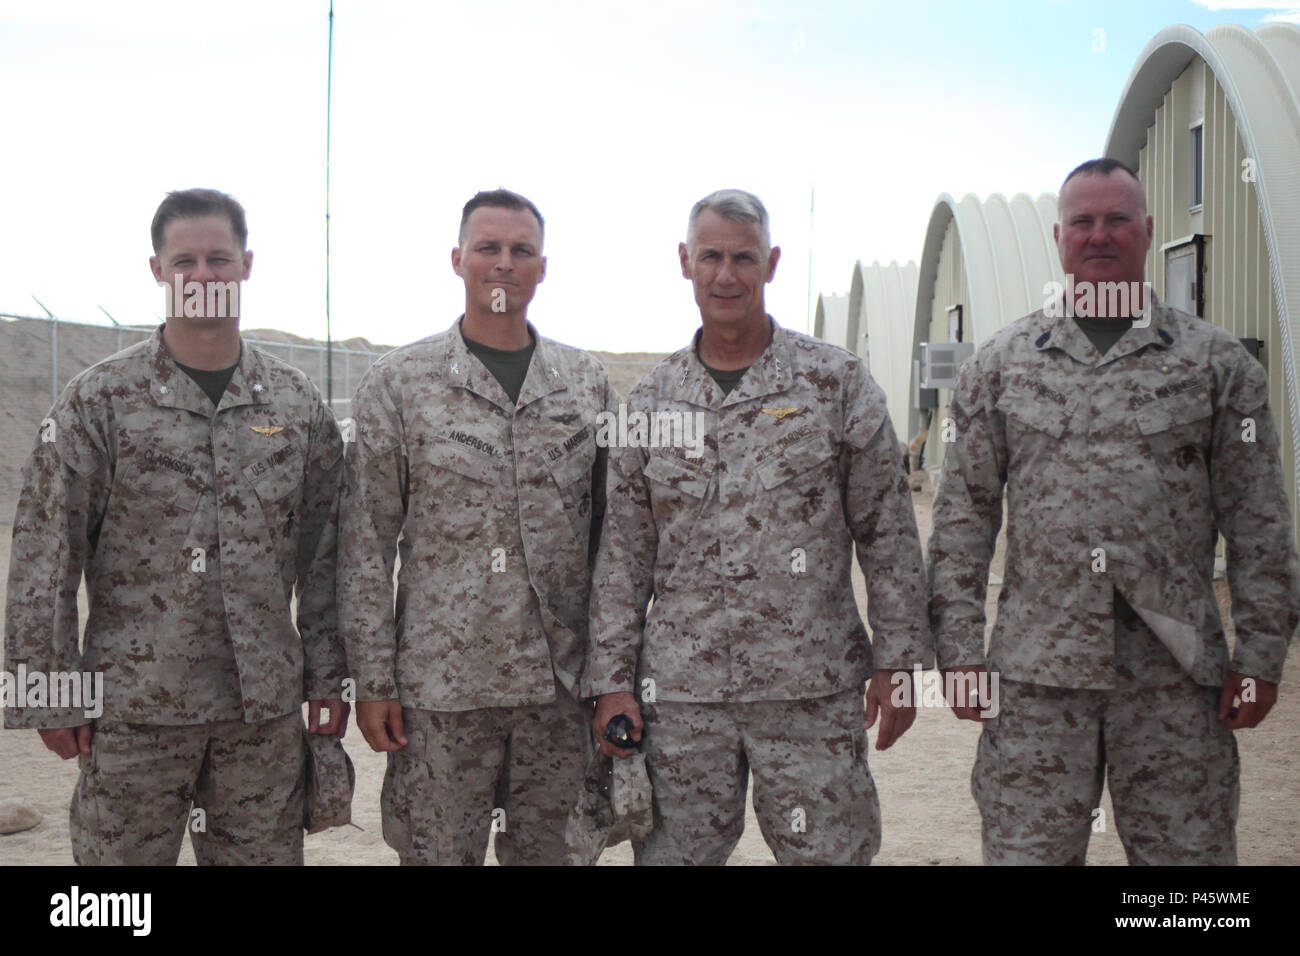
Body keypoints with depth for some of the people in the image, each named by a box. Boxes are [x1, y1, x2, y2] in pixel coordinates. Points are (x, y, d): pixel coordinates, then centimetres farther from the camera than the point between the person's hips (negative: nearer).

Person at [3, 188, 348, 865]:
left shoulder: (298, 404, 6)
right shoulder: (99, 399, -2)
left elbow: (324, 554, 9)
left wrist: (327, 677, 5)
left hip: (267, 707, 3)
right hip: (134, 708, -2)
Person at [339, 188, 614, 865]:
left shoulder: (587, 383, 7)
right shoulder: (398, 383, -2)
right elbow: (366, 544, -2)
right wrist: (373, 681, -6)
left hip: (562, 681, 3)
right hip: (442, 684, -2)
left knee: (551, 852, 13)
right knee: (436, 851, 6)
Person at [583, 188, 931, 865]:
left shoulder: (836, 381, 2)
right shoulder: (650, 402, 8)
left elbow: (887, 532, 2)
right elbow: (623, 551, 9)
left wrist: (897, 663, -2)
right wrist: (610, 679, 4)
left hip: (813, 688, -2)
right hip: (680, 690, 2)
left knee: (830, 851, 3)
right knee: (674, 852, 7)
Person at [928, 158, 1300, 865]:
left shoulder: (1218, 362, 7)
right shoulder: (999, 364, 9)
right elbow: (962, 515, 7)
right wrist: (959, 648, 1)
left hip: (1177, 673, 0)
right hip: (1037, 672, 0)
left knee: (1189, 849, 6)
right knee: (1025, 849, 3)